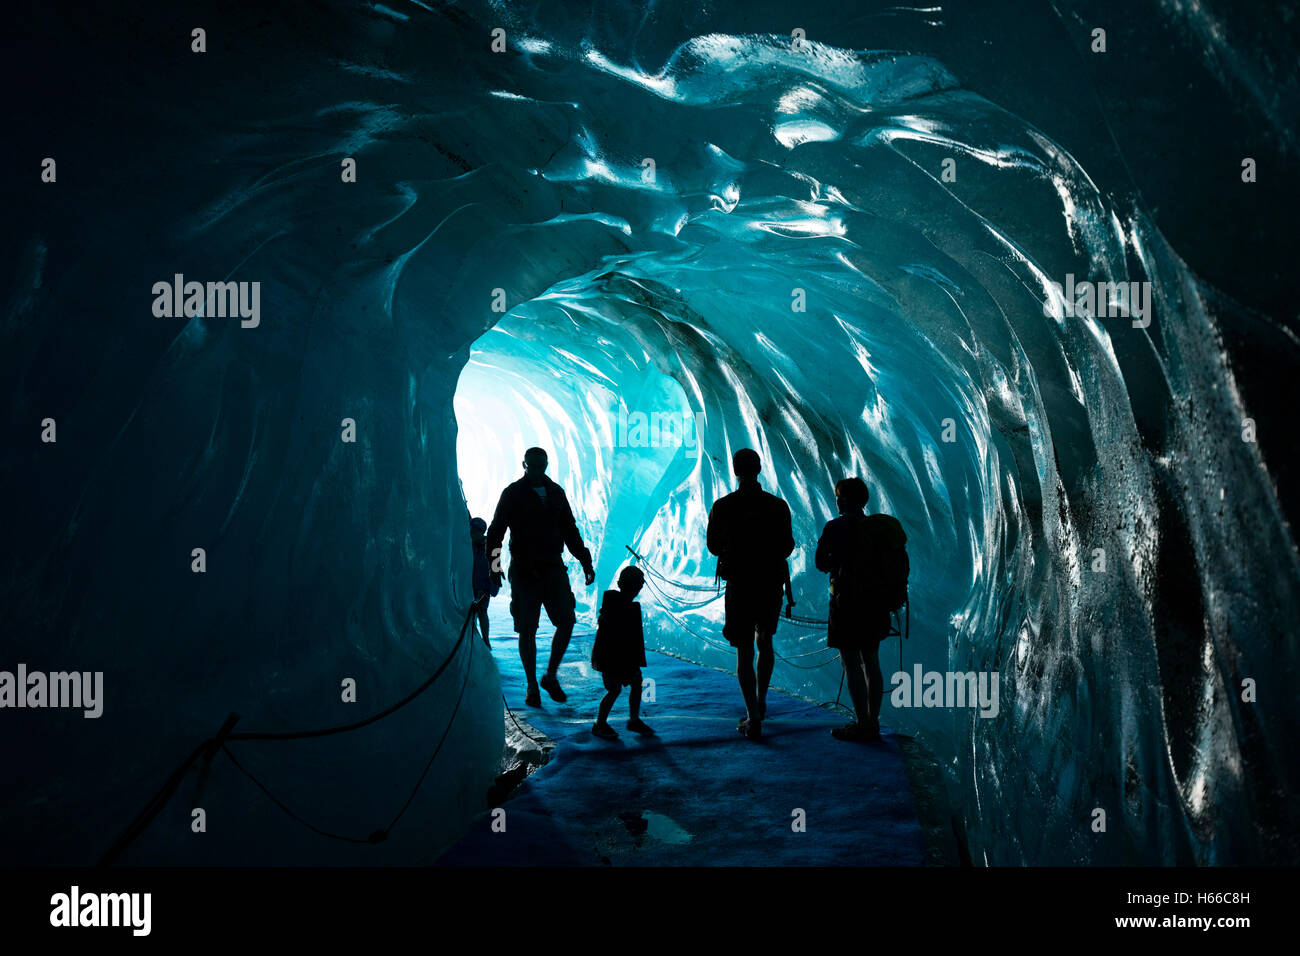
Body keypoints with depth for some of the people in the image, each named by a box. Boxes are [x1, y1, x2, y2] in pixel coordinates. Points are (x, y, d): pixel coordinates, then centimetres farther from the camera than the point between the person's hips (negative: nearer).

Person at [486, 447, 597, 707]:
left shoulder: (555, 492, 12)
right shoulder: (513, 494, -1)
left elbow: (570, 530, 20)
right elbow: (496, 531, -5)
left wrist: (585, 561, 14)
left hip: (553, 567, 4)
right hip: (524, 570, -4)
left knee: (566, 622, -4)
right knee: (527, 630, 0)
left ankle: (550, 676, 13)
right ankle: (532, 686, 11)